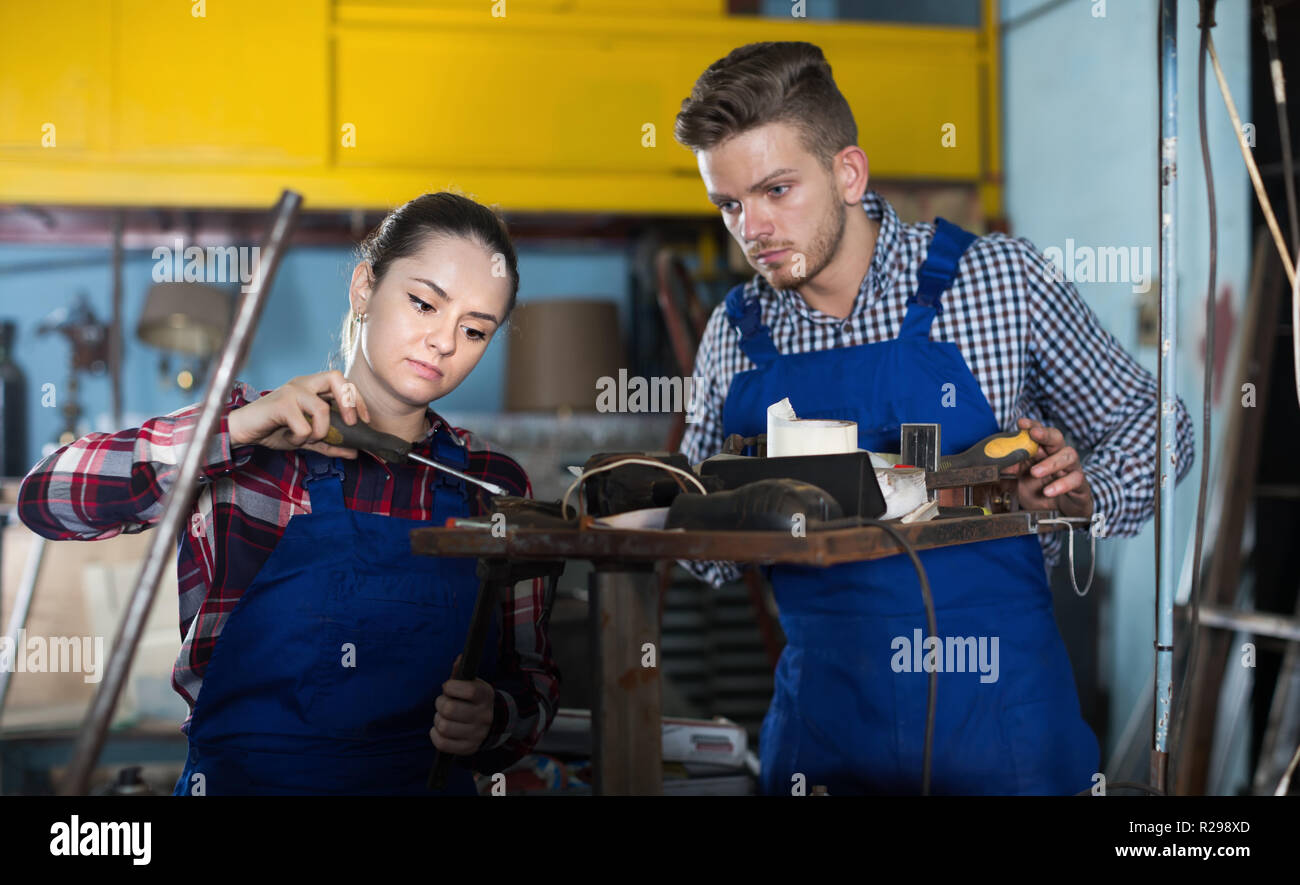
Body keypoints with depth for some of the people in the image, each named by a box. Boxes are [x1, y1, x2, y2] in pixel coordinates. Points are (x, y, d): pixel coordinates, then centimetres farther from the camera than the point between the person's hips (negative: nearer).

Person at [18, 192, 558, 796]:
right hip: (237, 775, -1)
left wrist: (490, 720, -11)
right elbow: (44, 497, -4)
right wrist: (234, 430, -12)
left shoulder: (494, 486, 4)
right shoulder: (248, 446, 2)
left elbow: (533, 678, 10)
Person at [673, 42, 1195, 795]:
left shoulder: (1000, 279, -8)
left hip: (998, 710, -2)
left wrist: (1081, 494, -18)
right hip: (821, 721, 2)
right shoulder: (733, 337, 1)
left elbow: (1147, 424, 2)